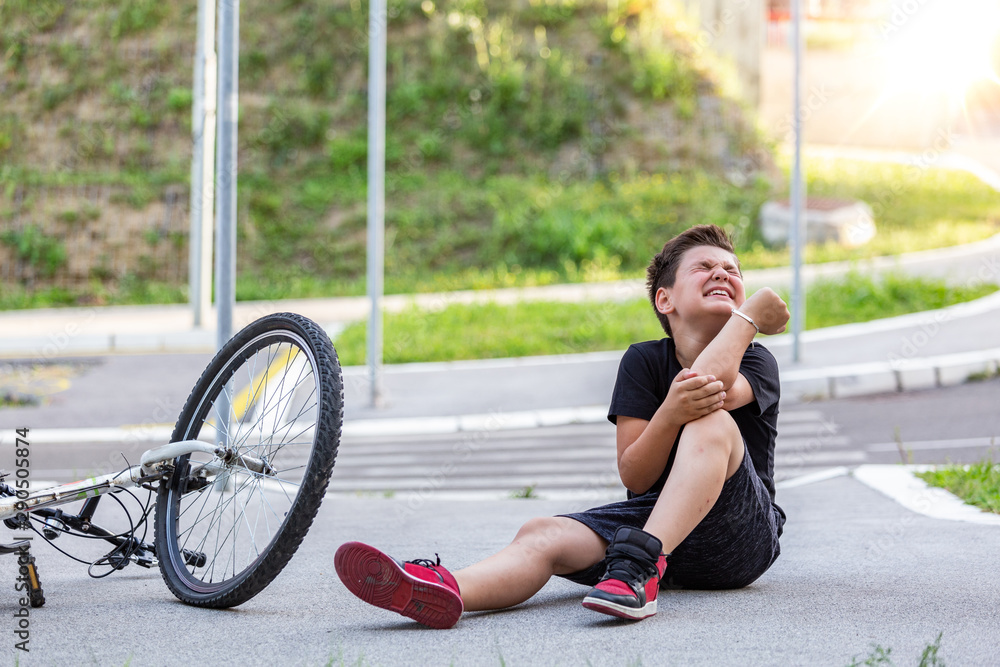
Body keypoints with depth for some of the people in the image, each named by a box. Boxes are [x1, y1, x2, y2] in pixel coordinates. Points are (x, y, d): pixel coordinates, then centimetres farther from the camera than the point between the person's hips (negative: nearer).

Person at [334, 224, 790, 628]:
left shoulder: (756, 362, 1)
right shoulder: (645, 361, 7)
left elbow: (713, 384, -27)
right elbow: (634, 478, -6)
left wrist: (751, 312, -10)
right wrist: (671, 411, -25)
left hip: (739, 539, -2)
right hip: (651, 513, 3)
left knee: (712, 421, -28)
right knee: (542, 535, -25)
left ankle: (638, 565, -47)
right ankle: (442, 591, -58)